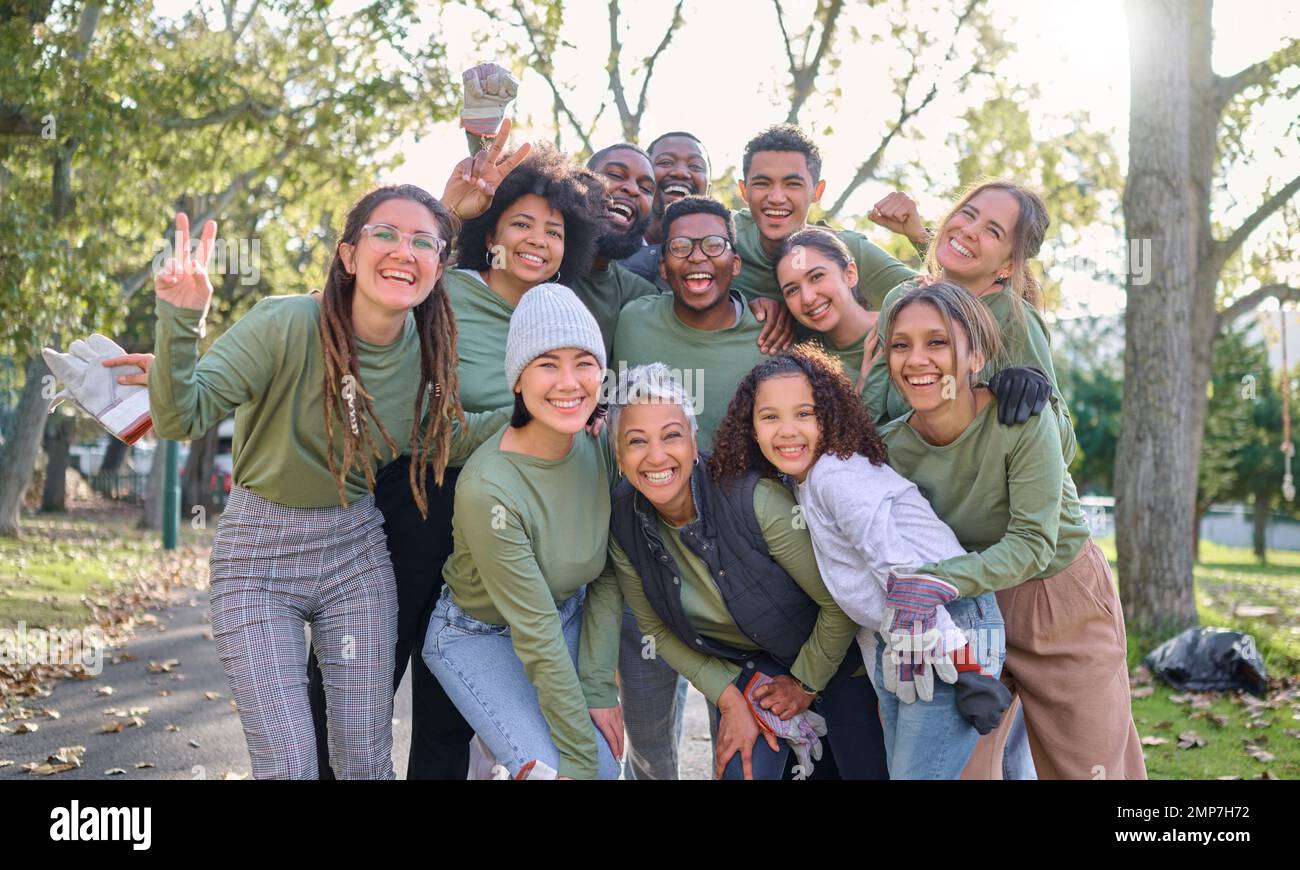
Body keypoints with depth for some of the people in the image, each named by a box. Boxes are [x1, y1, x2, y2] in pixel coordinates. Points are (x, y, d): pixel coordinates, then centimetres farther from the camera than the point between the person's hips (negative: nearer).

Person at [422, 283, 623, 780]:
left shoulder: (600, 447, -15)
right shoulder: (488, 488, -33)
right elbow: (535, 633, -28)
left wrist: (599, 688, -11)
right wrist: (579, 752, -22)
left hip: (571, 616, 6)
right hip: (480, 637, -5)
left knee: (606, 767, 2)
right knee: (555, 769, -18)